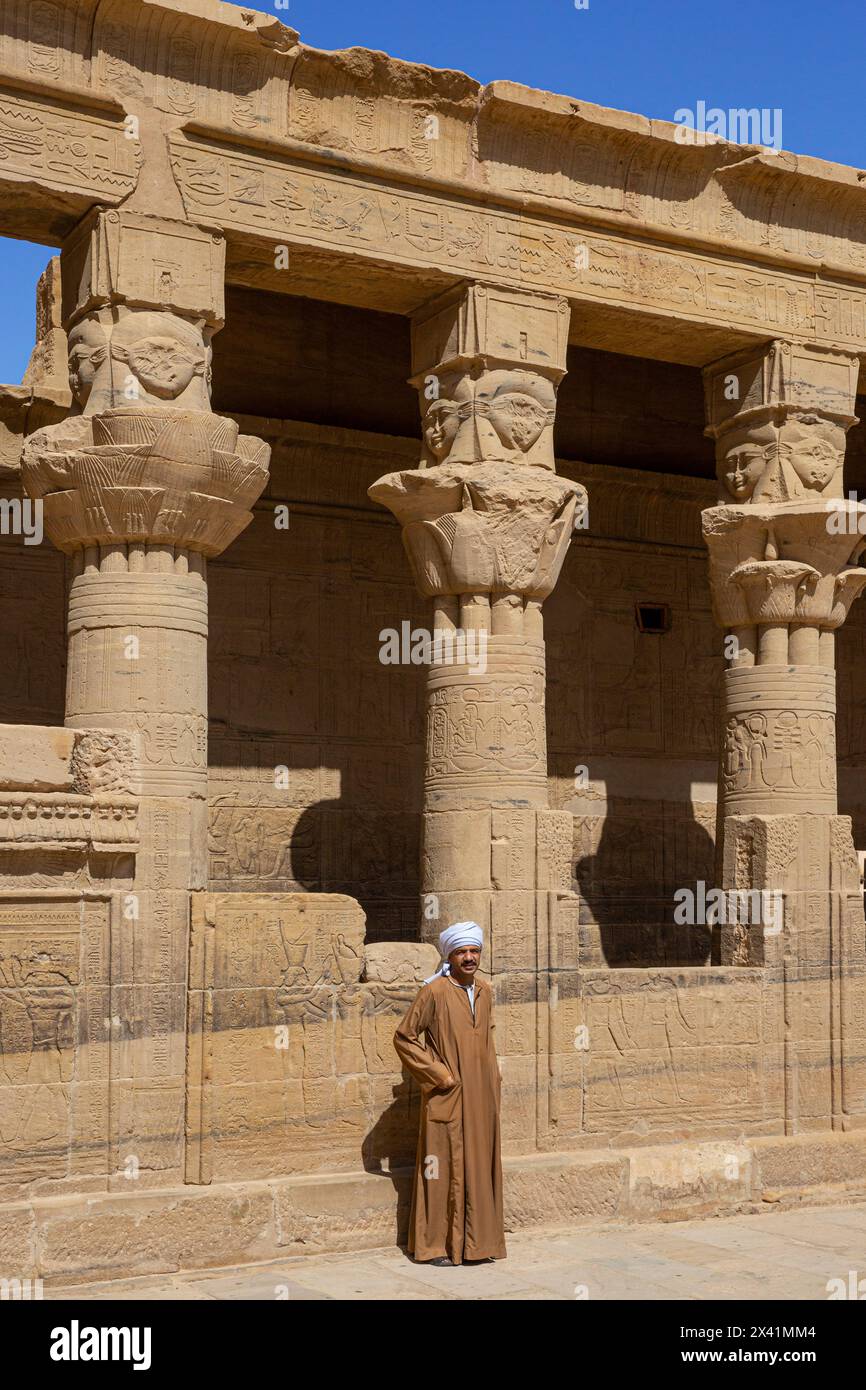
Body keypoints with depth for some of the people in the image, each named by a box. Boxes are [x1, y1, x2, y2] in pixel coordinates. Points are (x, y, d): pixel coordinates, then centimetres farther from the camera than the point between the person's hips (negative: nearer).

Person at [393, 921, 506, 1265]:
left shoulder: (484, 991, 7)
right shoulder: (434, 992, -12)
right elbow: (404, 1037, -10)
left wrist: (493, 1078, 12)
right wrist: (438, 1074, -12)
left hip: (481, 1096, 6)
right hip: (447, 1096, -6)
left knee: (480, 1167, 10)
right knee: (444, 1167, -1)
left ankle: (477, 1241, 20)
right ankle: (436, 1245, 9)